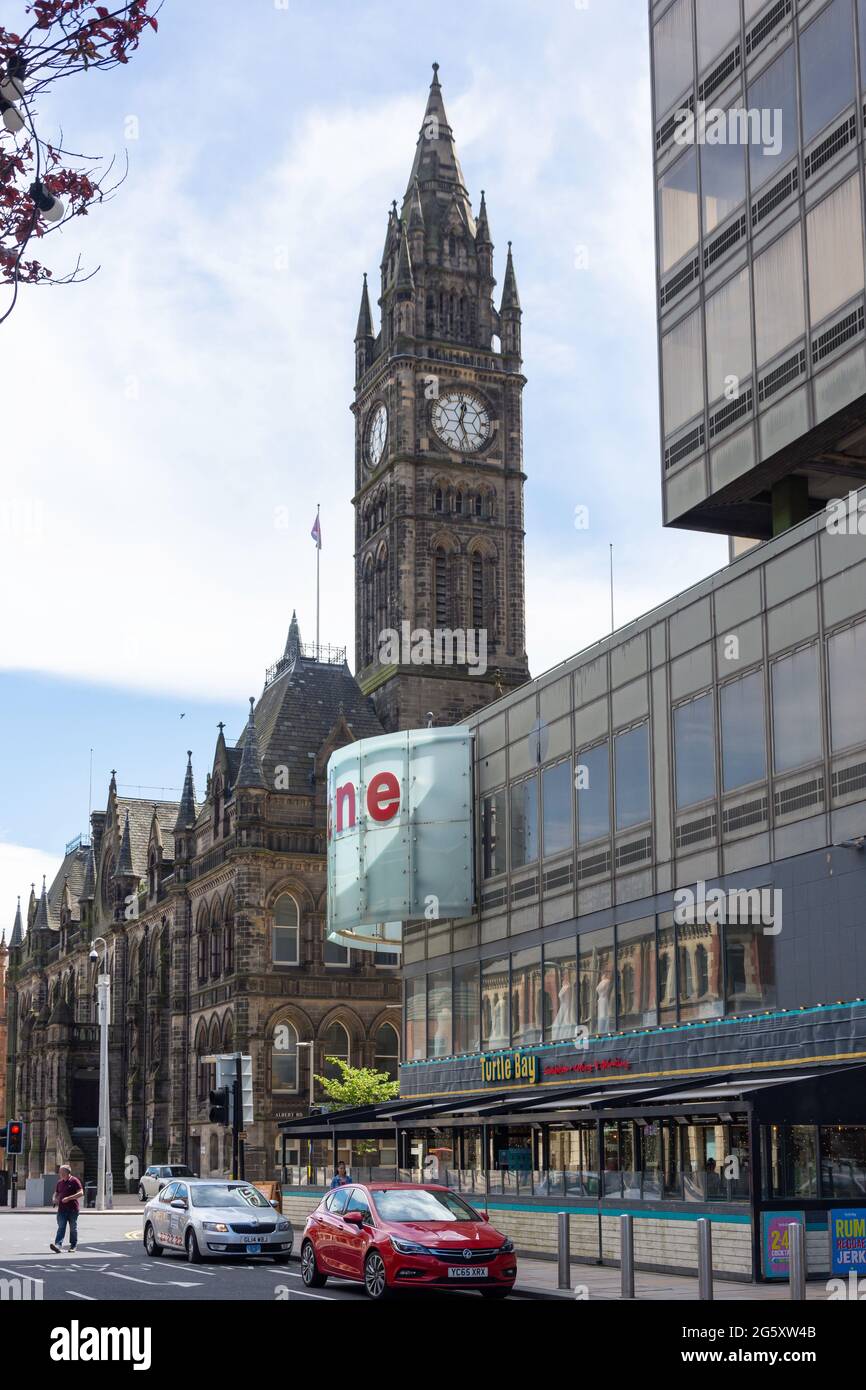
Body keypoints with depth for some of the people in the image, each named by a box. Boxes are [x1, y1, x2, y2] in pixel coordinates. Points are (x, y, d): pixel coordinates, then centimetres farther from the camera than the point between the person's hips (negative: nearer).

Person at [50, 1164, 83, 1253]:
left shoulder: (74, 1181, -4)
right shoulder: (60, 1182, 14)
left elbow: (80, 1193, -12)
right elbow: (56, 1193, 25)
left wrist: (69, 1198, -20)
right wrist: (54, 1199, 1)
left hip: (72, 1209, -4)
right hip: (62, 1209, 4)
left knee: (73, 1228, 6)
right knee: (61, 1227, -9)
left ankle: (73, 1246, 17)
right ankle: (58, 1245, -21)